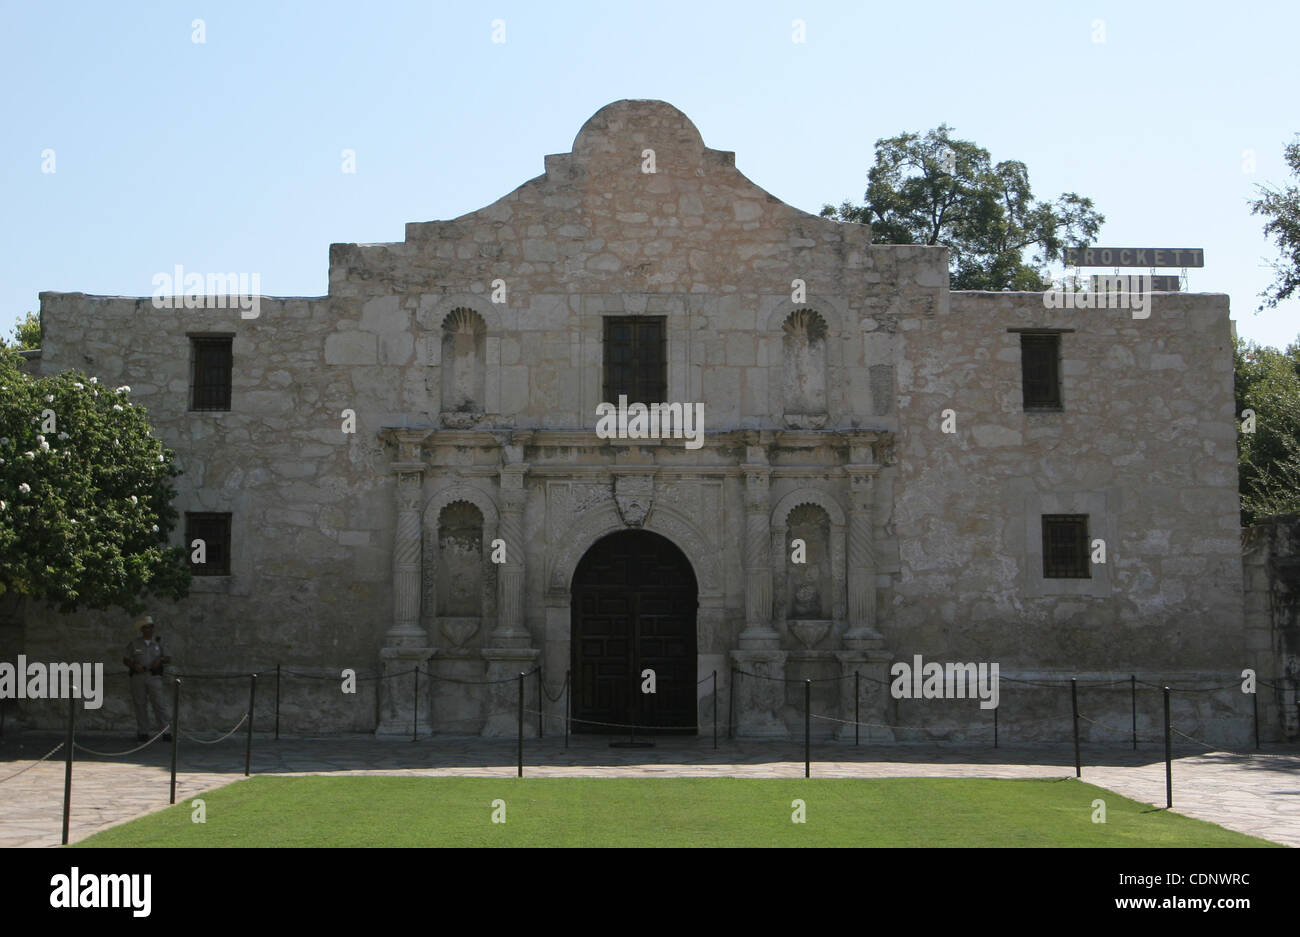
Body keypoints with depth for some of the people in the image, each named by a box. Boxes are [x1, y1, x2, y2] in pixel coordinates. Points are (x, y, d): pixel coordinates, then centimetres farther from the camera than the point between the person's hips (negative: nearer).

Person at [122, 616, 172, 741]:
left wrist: (161, 660, -8)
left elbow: (169, 659, 13)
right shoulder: (134, 643, 11)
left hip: (154, 676, -1)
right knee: (140, 705, 2)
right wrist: (134, 665, -10)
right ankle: (143, 732, 8)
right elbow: (125, 660, 9)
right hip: (138, 677, 1)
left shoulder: (158, 643, 14)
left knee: (159, 703, -11)